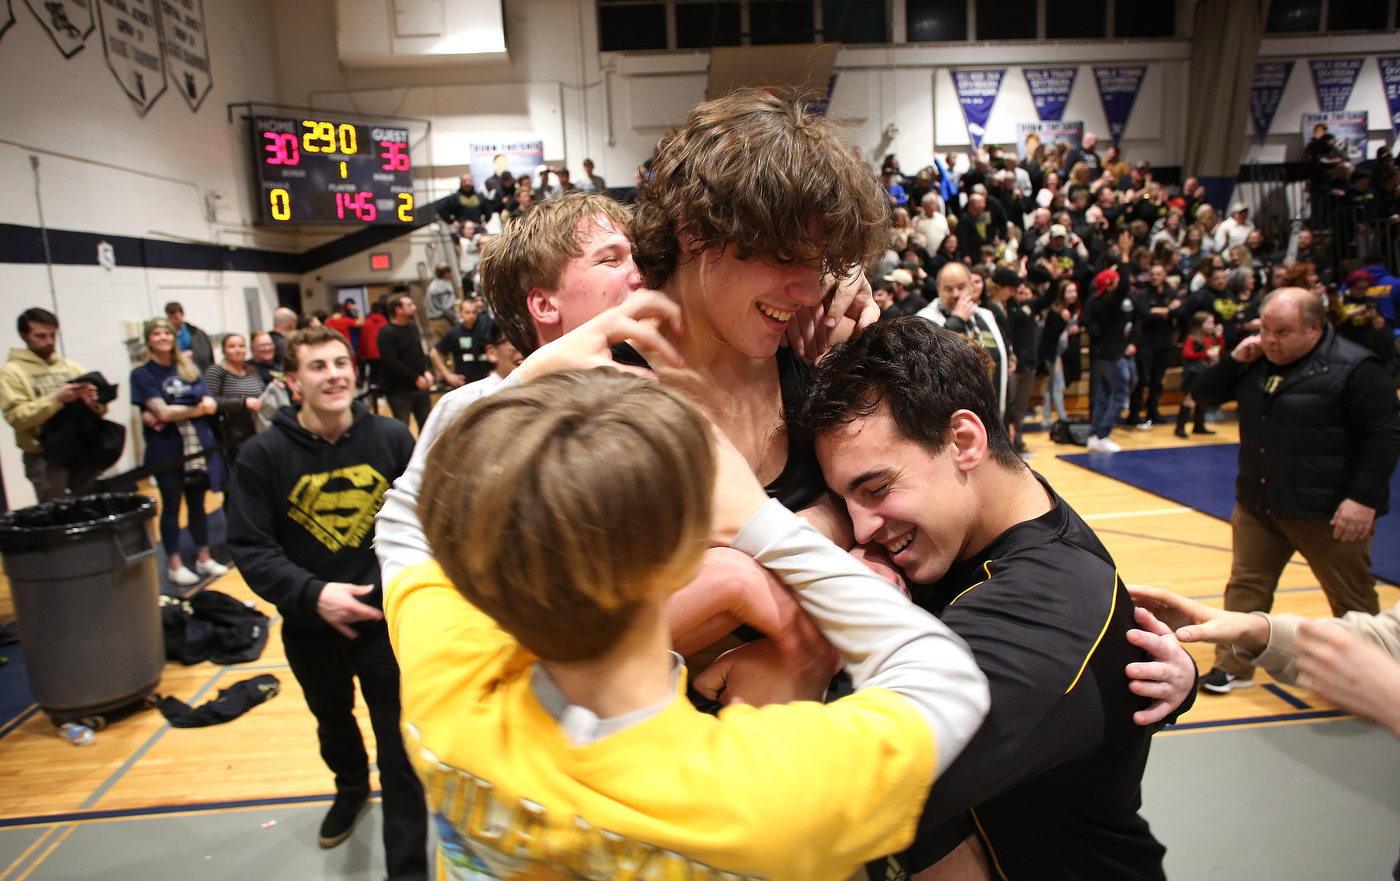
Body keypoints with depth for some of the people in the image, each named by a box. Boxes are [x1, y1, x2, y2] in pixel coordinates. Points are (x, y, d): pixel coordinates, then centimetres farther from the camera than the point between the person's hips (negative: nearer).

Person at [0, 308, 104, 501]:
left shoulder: (71, 367, 11)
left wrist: (93, 402, -15)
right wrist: (56, 399, -21)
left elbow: (101, 409, 8)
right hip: (44, 459, -3)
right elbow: (16, 416, -11)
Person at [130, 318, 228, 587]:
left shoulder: (189, 369, 9)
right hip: (165, 450, -3)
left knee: (197, 502, 11)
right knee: (171, 506, 5)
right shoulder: (142, 374, -3)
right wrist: (196, 408, -5)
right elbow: (162, 411, -14)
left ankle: (203, 558, 21)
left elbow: (210, 403, -2)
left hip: (198, 445, 3)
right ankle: (174, 564, 15)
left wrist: (173, 413, -14)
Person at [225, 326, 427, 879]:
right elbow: (250, 548, -12)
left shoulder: (391, 438, -11)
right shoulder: (263, 455, -11)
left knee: (400, 751, 3)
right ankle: (351, 786, 61)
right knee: (333, 723, 30)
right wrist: (313, 594, -24)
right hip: (311, 629, 2)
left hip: (388, 620, -2)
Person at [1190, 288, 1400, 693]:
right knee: (1246, 585, 11)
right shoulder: (1256, 361, 6)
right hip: (1257, 506, 6)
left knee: (1352, 601, 10)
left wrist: (1365, 499, -20)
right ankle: (1233, 666, 22)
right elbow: (1203, 396, 9)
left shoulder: (1353, 367, -13)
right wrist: (1234, 360, -8)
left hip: (1327, 511, -5)